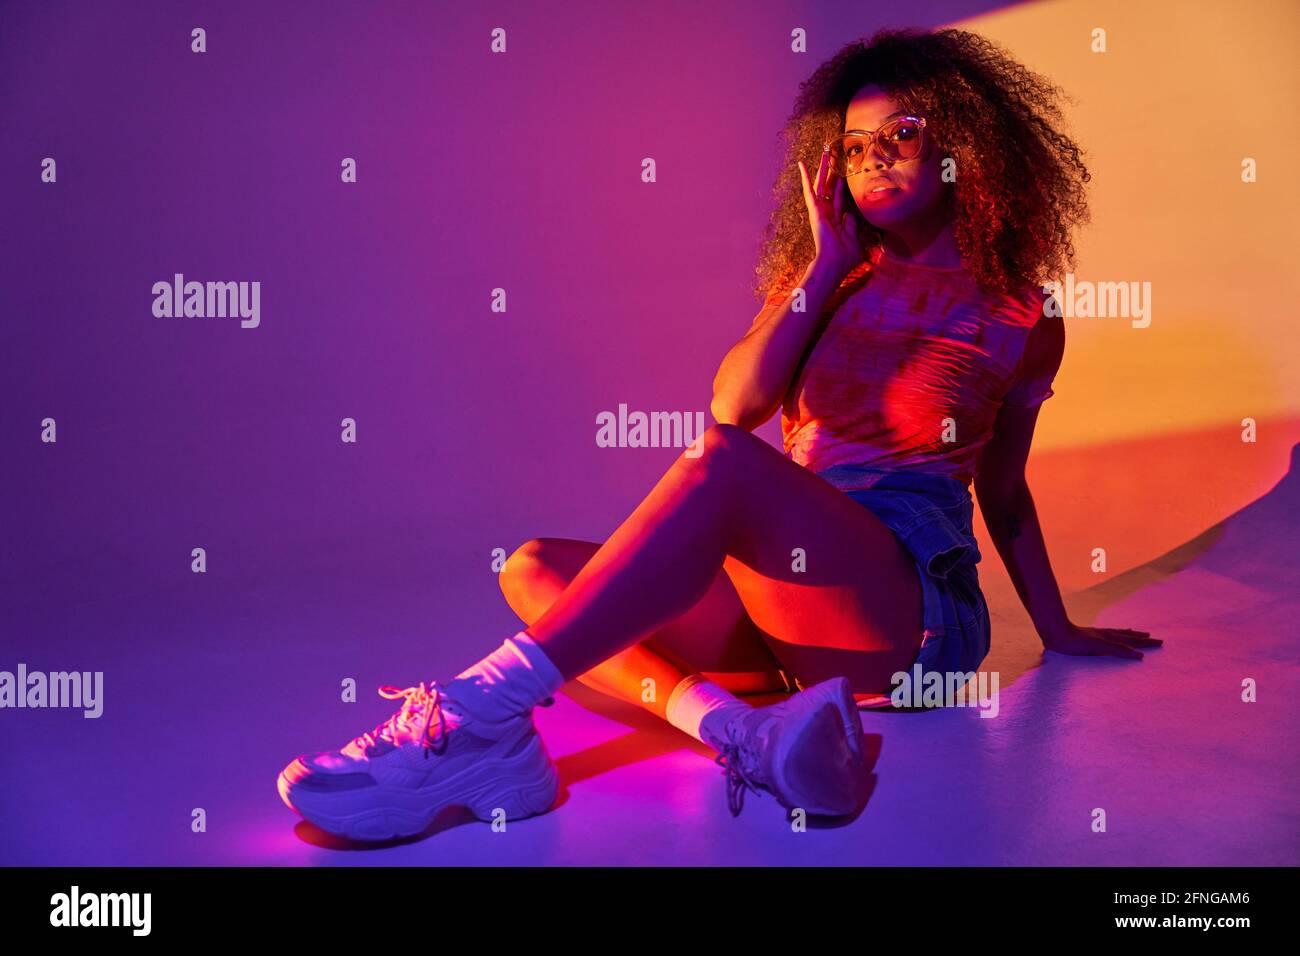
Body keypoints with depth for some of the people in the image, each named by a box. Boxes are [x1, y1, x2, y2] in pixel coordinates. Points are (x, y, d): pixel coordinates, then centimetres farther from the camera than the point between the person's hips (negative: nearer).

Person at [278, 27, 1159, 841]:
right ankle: (733, 725, -41)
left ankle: (480, 713, -43)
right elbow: (737, 402, 1)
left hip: (912, 611, -5)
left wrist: (1058, 629, 25)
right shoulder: (824, 278, 19)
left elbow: (1002, 492, 20)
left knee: (725, 467, -34)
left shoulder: (1020, 318, 10)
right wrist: (826, 266, 3)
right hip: (776, 605, 5)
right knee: (536, 570, -14)